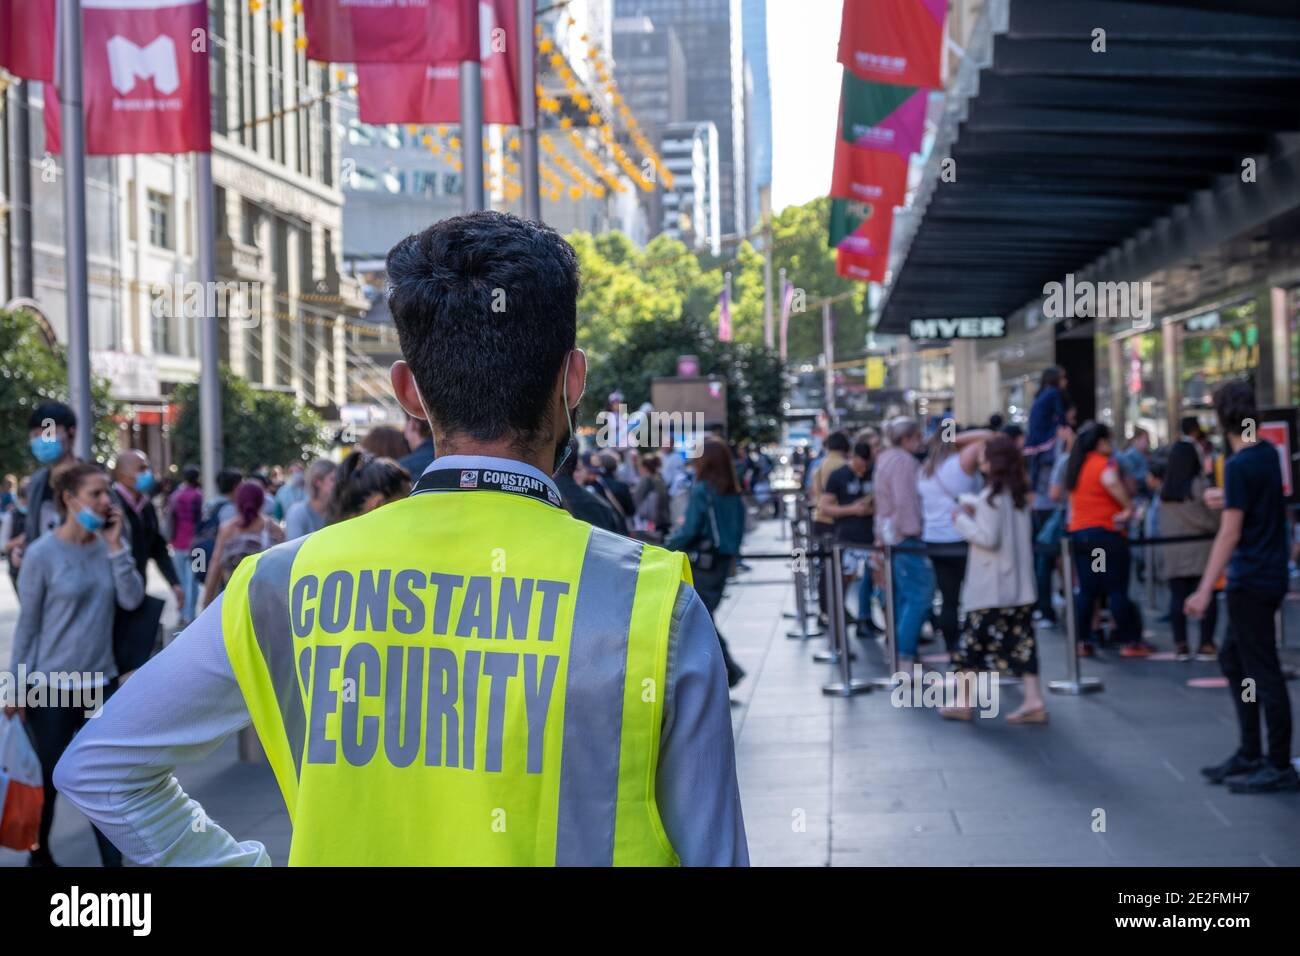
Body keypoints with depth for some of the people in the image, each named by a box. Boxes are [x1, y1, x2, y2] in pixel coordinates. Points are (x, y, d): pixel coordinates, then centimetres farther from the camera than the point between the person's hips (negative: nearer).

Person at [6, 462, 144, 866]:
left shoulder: (107, 546, 0)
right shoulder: (43, 553, -13)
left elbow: (132, 600, -10)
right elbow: (27, 624, -8)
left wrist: (116, 546, -16)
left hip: (101, 682, 4)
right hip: (52, 684, -4)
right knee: (48, 780, 11)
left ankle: (113, 861, 16)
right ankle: (39, 855, 34)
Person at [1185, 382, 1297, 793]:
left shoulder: (1239, 465, -18)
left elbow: (1230, 533, -21)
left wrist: (1205, 590, -20)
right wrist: (1228, 498, 34)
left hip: (1251, 581, -9)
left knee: (1262, 672, -3)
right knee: (1233, 658, 17)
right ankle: (1250, 755, 23)